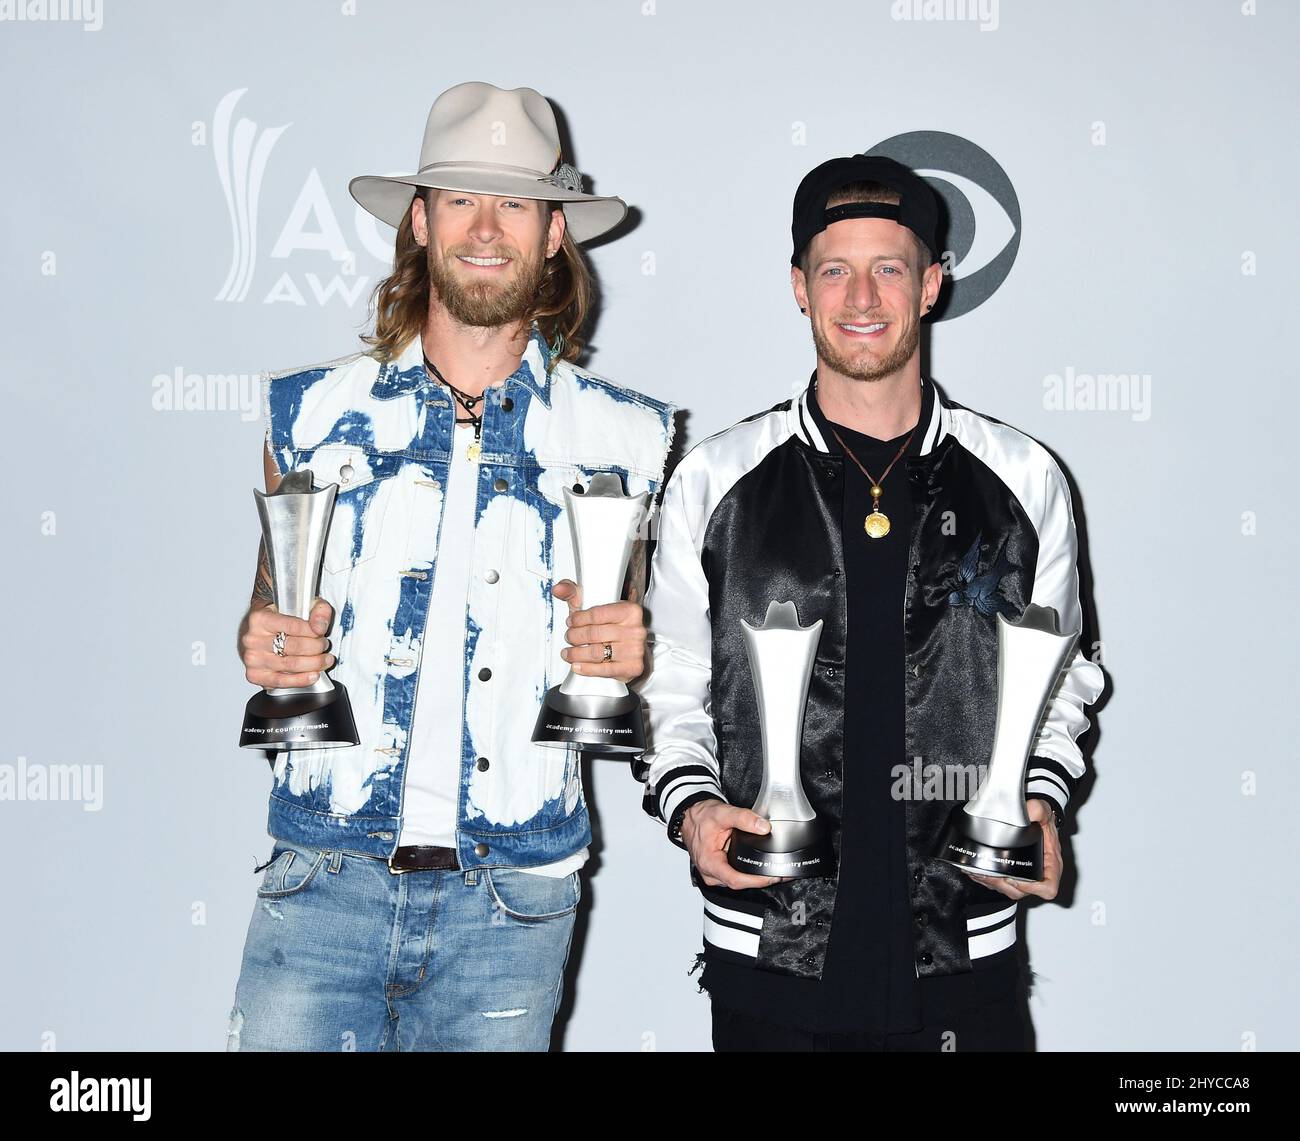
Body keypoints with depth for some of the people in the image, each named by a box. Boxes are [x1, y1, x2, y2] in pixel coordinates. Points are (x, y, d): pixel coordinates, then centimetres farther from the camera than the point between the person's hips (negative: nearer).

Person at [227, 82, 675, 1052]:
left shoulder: (621, 435, 3)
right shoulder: (315, 411, 5)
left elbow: (630, 642, 13)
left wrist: (625, 650, -9)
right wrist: (261, 644, -6)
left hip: (509, 902, 0)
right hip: (325, 880, 1)